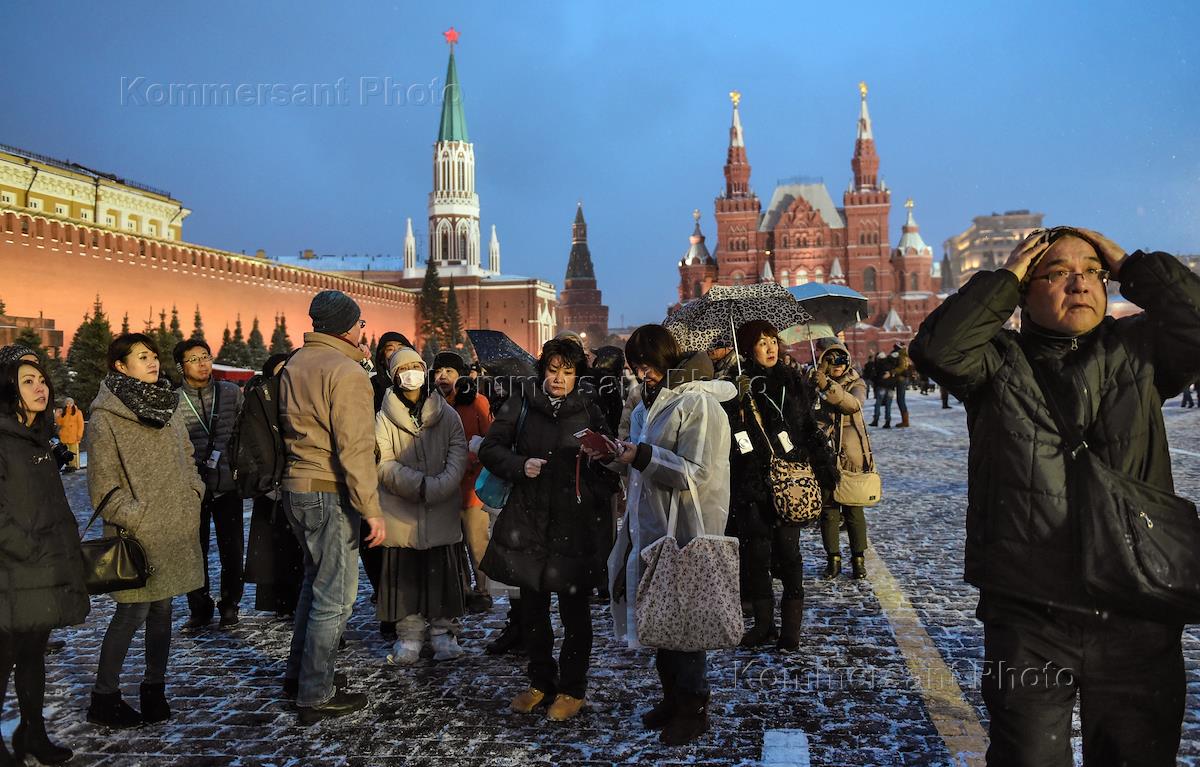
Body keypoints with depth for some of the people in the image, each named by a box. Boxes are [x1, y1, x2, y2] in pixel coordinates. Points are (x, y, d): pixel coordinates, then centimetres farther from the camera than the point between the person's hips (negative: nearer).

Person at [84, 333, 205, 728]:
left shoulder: (168, 403, 11)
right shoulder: (105, 415, -9)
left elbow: (186, 457, 19)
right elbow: (103, 483, -10)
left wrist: (193, 496, 8)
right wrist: (135, 518, -14)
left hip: (176, 528, 6)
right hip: (137, 533, -6)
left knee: (162, 608, 12)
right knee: (133, 612, -2)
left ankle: (154, 688, 25)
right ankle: (104, 698, 14)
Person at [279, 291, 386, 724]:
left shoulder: (295, 365, 11)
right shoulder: (346, 371, -16)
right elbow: (355, 448, -21)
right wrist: (370, 509, -20)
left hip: (296, 488, 9)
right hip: (330, 494, -9)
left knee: (316, 581, 23)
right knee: (335, 596, 1)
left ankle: (300, 672, 34)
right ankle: (316, 697, 9)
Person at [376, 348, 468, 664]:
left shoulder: (447, 414, 8)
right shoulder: (384, 418, 3)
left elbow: (458, 456, 0)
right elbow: (384, 464, -7)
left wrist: (438, 487, -16)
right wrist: (421, 484, -19)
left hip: (442, 511, 1)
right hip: (400, 511, -1)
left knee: (442, 571, 6)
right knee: (404, 573, 3)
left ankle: (443, 630, 20)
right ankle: (409, 634, 16)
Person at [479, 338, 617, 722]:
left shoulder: (589, 411, 3)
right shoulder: (521, 403, 2)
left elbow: (609, 465, 9)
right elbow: (489, 448, 4)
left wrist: (596, 502, -3)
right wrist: (520, 466, -13)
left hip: (574, 525, -1)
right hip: (527, 521, 2)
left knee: (575, 610, 5)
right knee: (532, 607, 12)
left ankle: (572, 689, 20)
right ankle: (541, 682, 29)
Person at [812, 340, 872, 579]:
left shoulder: (856, 383, 5)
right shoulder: (813, 384, 5)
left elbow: (854, 404, -18)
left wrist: (828, 386, -30)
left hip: (852, 456, 0)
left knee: (853, 508, 4)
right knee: (828, 508, 3)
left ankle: (858, 558, 14)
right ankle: (833, 558, 14)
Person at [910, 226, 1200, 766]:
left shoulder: (1138, 349, 10)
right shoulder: (999, 362, 2)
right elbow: (936, 349, -16)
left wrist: (1134, 268, 0)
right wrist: (1004, 278, -7)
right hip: (1028, 621, -2)